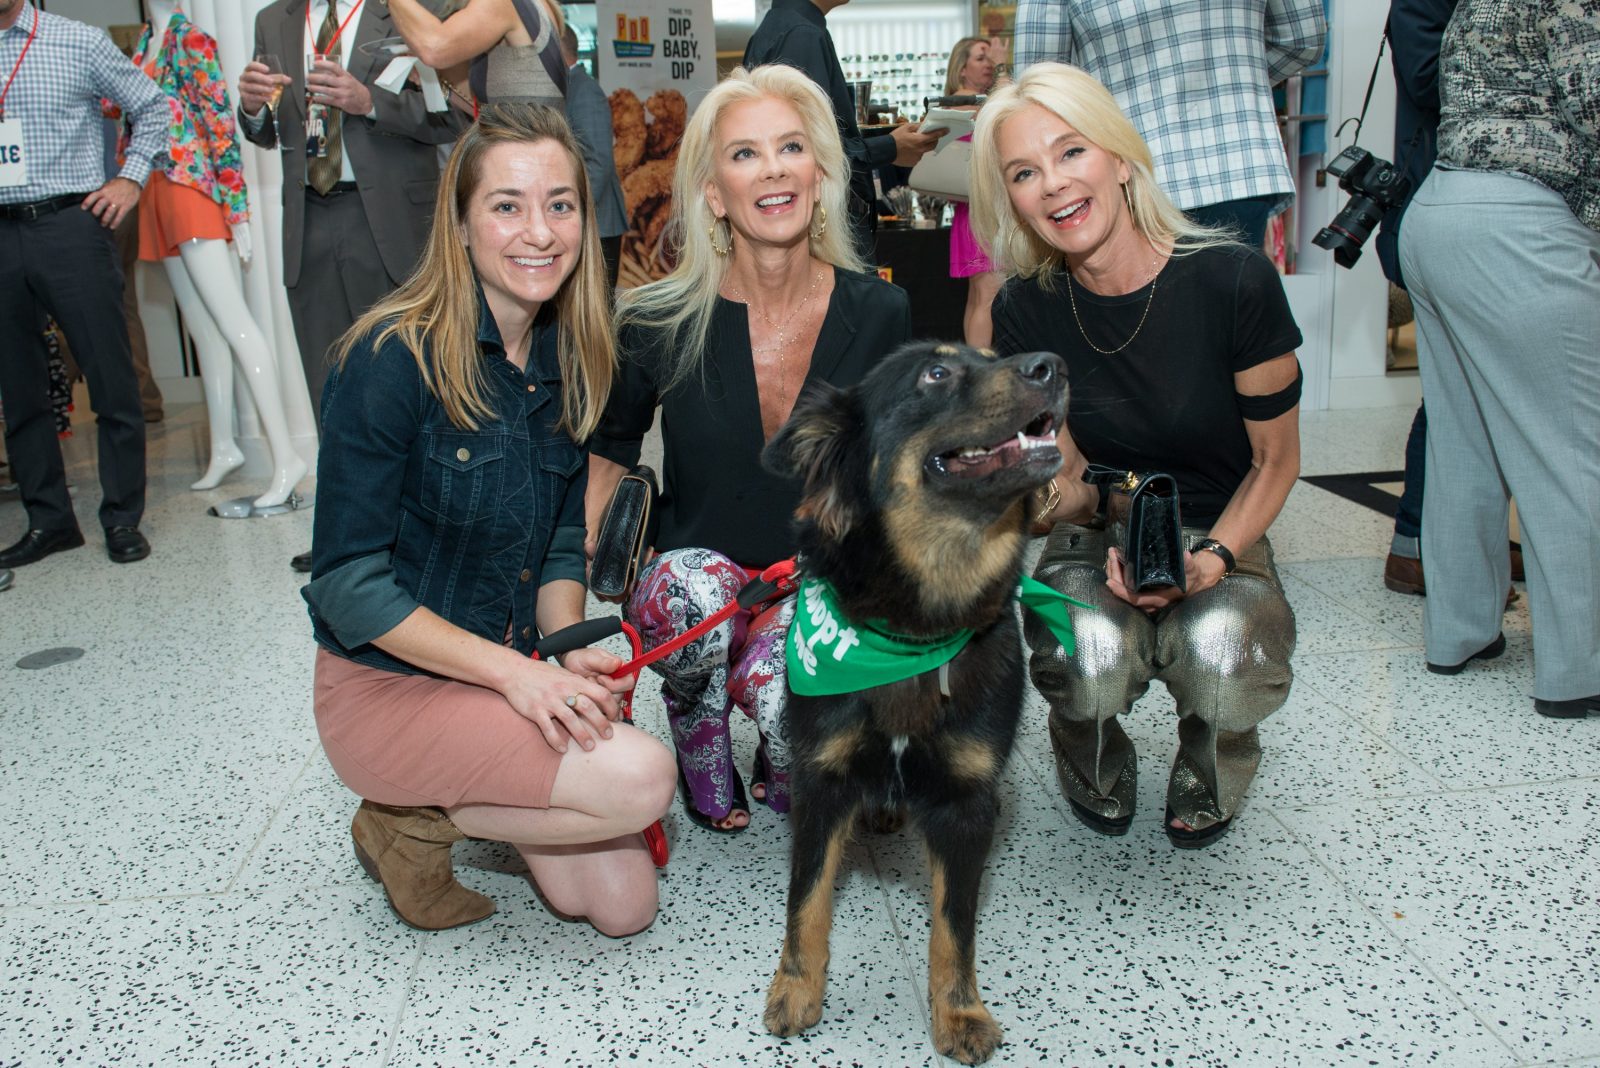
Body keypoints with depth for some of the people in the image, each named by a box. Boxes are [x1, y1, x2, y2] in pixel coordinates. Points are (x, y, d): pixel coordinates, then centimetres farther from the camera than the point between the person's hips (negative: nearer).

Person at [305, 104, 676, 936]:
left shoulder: (567, 357, 1)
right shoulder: (393, 359, -19)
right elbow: (347, 584, -18)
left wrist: (572, 652, -11)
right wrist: (513, 671, -24)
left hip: (509, 672, 6)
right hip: (386, 686, -6)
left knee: (624, 907, -1)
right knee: (641, 776, -25)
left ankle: (465, 794, 19)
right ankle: (415, 820, -2)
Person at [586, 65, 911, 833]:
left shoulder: (880, 314, -5)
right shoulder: (660, 322, -8)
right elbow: (607, 455, 3)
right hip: (690, 583, 0)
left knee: (780, 687, -32)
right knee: (696, 592, -36)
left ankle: (785, 777, 9)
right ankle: (698, 734, 1)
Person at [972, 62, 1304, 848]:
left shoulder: (1233, 281, -17)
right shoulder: (1027, 310, -8)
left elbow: (1275, 460, -5)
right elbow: (1073, 480, -1)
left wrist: (1212, 560, -21)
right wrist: (1054, 487, -26)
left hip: (1219, 538, -1)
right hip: (1098, 539, 1)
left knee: (1221, 660, -34)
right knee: (1091, 659, -33)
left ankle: (1210, 767, 8)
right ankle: (1096, 767, 8)